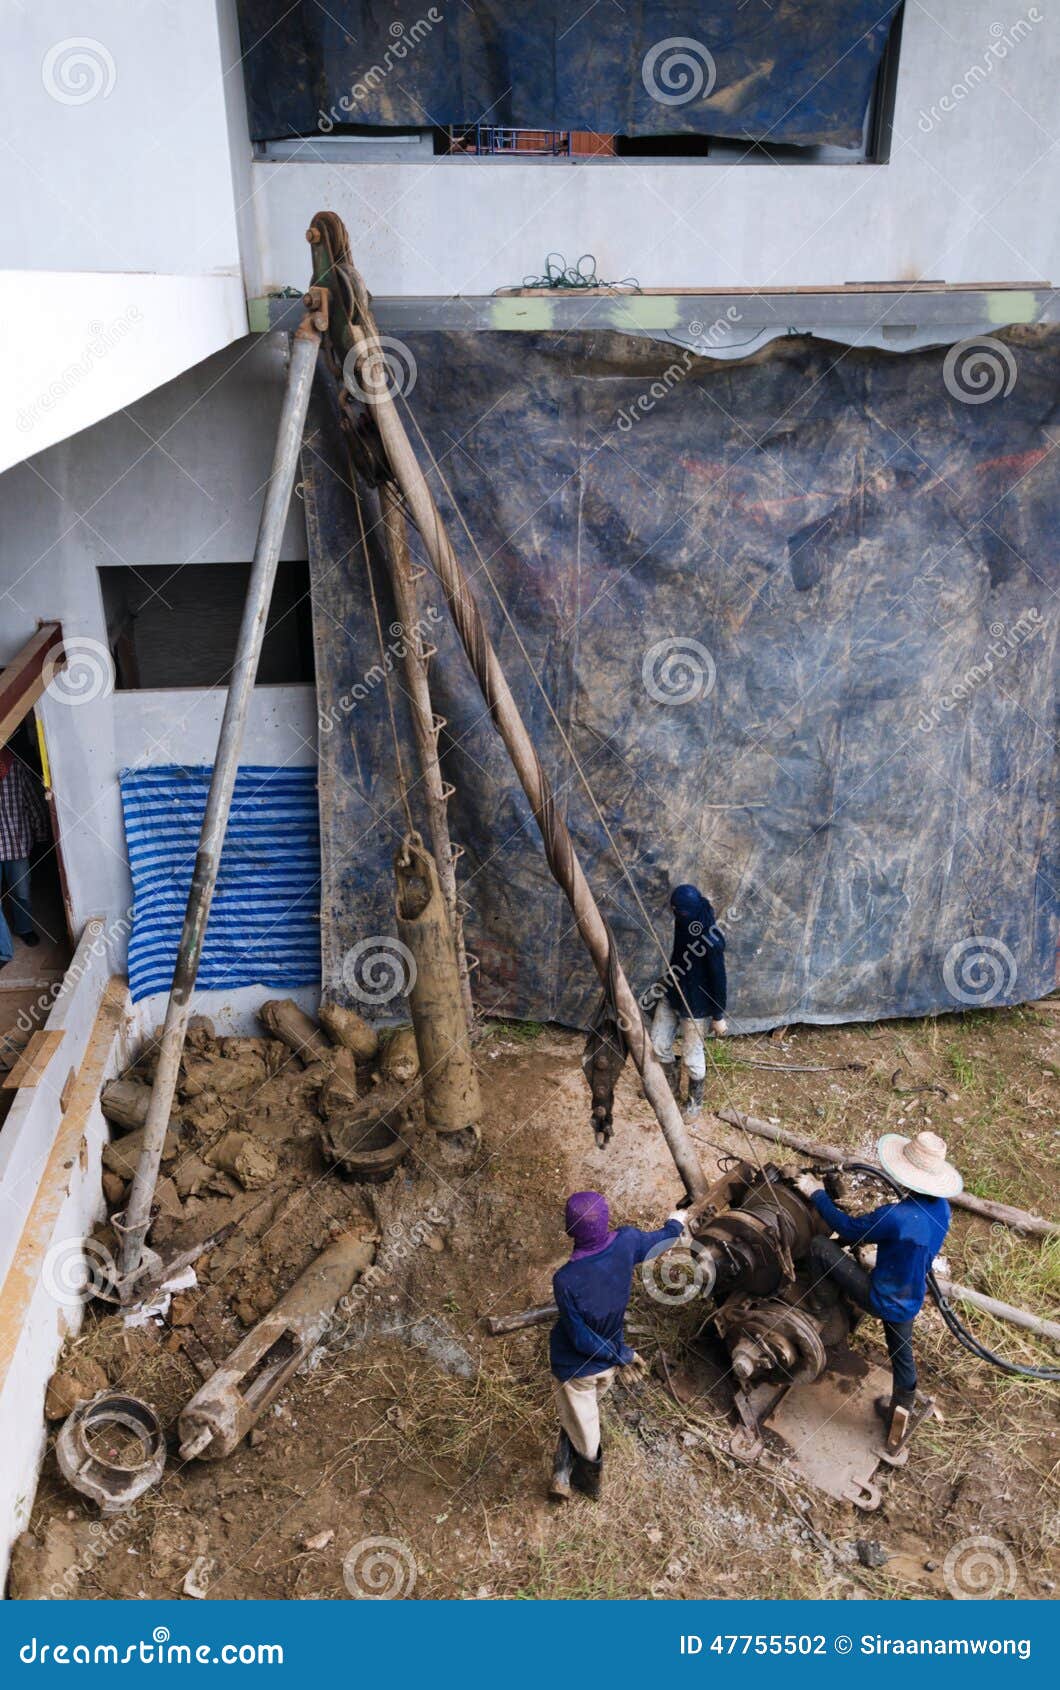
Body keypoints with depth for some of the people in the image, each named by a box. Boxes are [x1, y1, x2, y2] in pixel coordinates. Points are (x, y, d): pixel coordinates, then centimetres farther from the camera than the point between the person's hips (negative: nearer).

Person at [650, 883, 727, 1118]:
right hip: (672, 994, 7)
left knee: (693, 1054, 12)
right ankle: (670, 1083, 46)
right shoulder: (683, 922, -9)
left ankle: (696, 1099, 38)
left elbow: (718, 978, -21)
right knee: (658, 1044, 18)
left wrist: (718, 1016, -12)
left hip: (696, 1004, -7)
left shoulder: (711, 940, -31)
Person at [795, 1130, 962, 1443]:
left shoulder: (895, 1217, -34)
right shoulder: (941, 1208, -10)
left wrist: (816, 1193, -6)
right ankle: (901, 1410, 45)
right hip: (910, 1302, 7)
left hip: (881, 1299, -7)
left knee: (821, 1247, -3)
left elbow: (848, 1229, -17)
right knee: (902, 1352, 29)